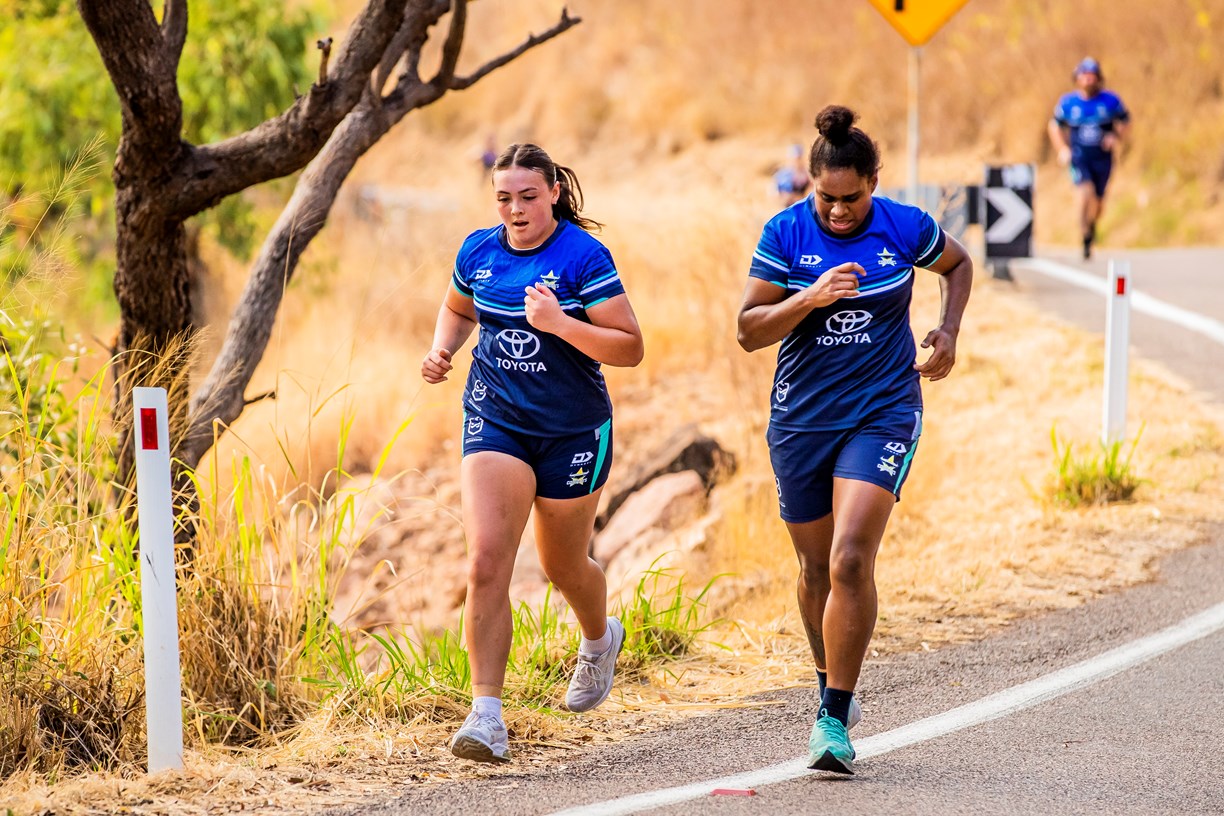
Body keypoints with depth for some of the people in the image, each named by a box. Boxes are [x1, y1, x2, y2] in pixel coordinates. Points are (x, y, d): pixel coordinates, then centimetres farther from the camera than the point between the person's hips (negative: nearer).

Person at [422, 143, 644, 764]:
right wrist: (441, 351, 2)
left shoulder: (584, 257, -13)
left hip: (572, 431, -2)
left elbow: (630, 348, -15)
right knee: (486, 561, -17)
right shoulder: (478, 252, 2)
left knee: (563, 568, 16)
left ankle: (600, 640, 53)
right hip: (494, 421, 2)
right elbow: (457, 309, 24)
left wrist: (560, 322, -29)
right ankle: (486, 715, -18)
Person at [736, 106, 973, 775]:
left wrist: (948, 331, 2)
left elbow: (958, 265, 17)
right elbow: (749, 330, -8)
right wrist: (811, 298, -23)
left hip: (883, 413, -2)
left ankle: (834, 719, -15)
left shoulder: (906, 228, -5)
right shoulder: (784, 233, -6)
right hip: (802, 415, 2)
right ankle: (834, 686, 38)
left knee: (850, 561, -18)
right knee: (816, 566, 13)